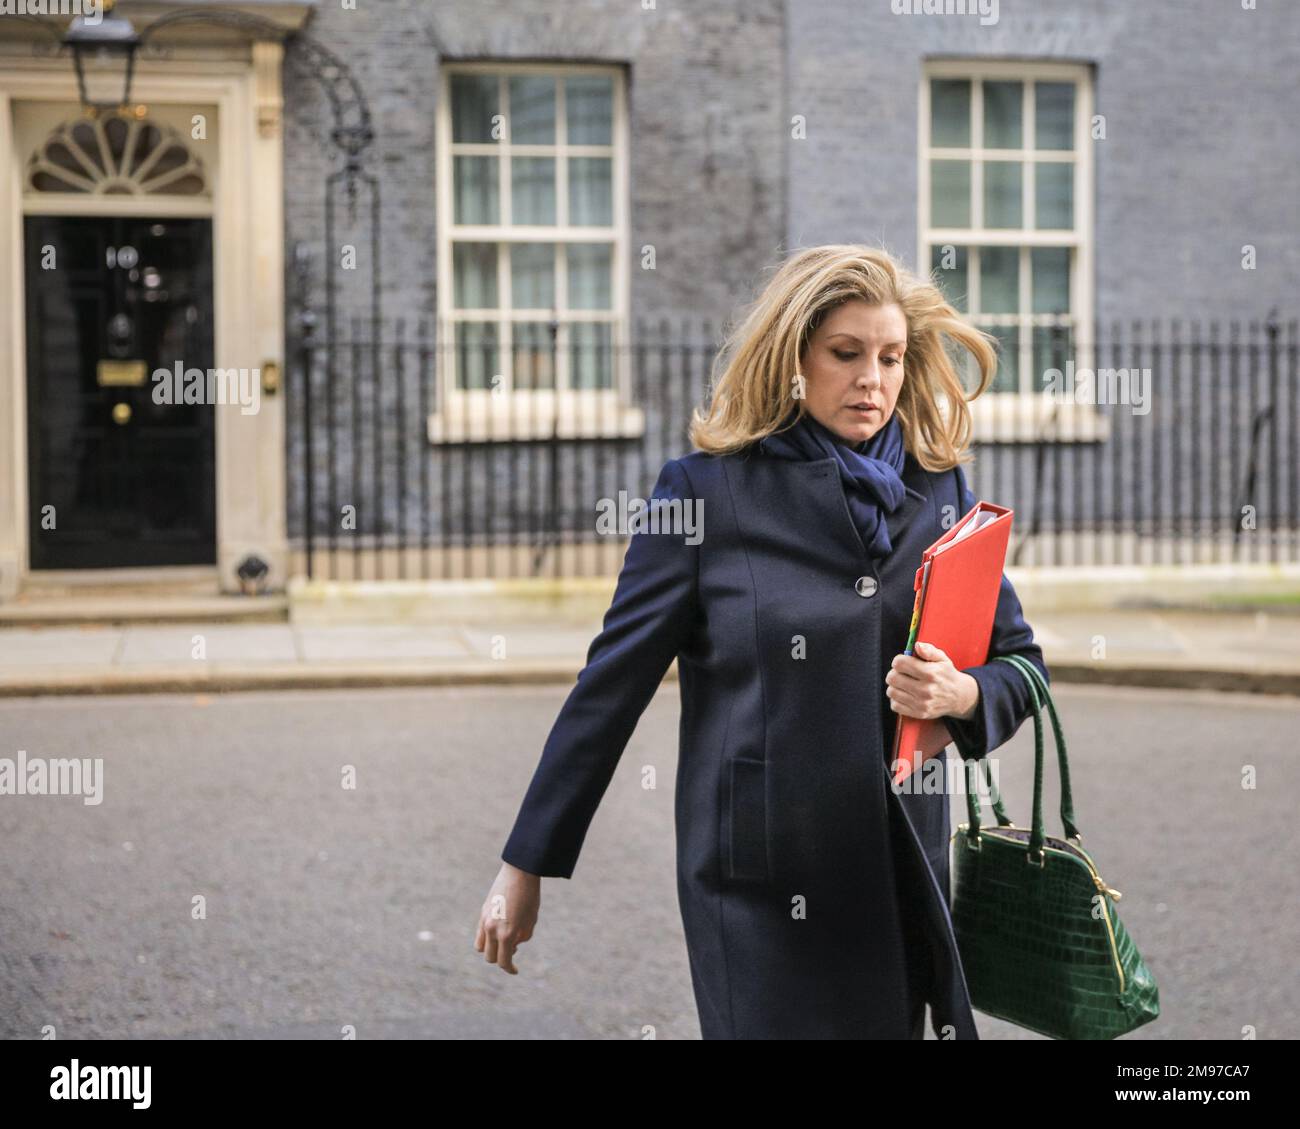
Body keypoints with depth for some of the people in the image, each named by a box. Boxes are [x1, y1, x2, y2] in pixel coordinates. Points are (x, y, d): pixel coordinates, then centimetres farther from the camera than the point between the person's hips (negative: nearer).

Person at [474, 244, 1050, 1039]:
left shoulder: (939, 490, 6)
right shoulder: (708, 491, -5)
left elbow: (1022, 667, 11)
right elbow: (612, 683, -3)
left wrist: (961, 693, -13)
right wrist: (525, 869, -1)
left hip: (903, 882, 4)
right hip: (759, 883, -4)